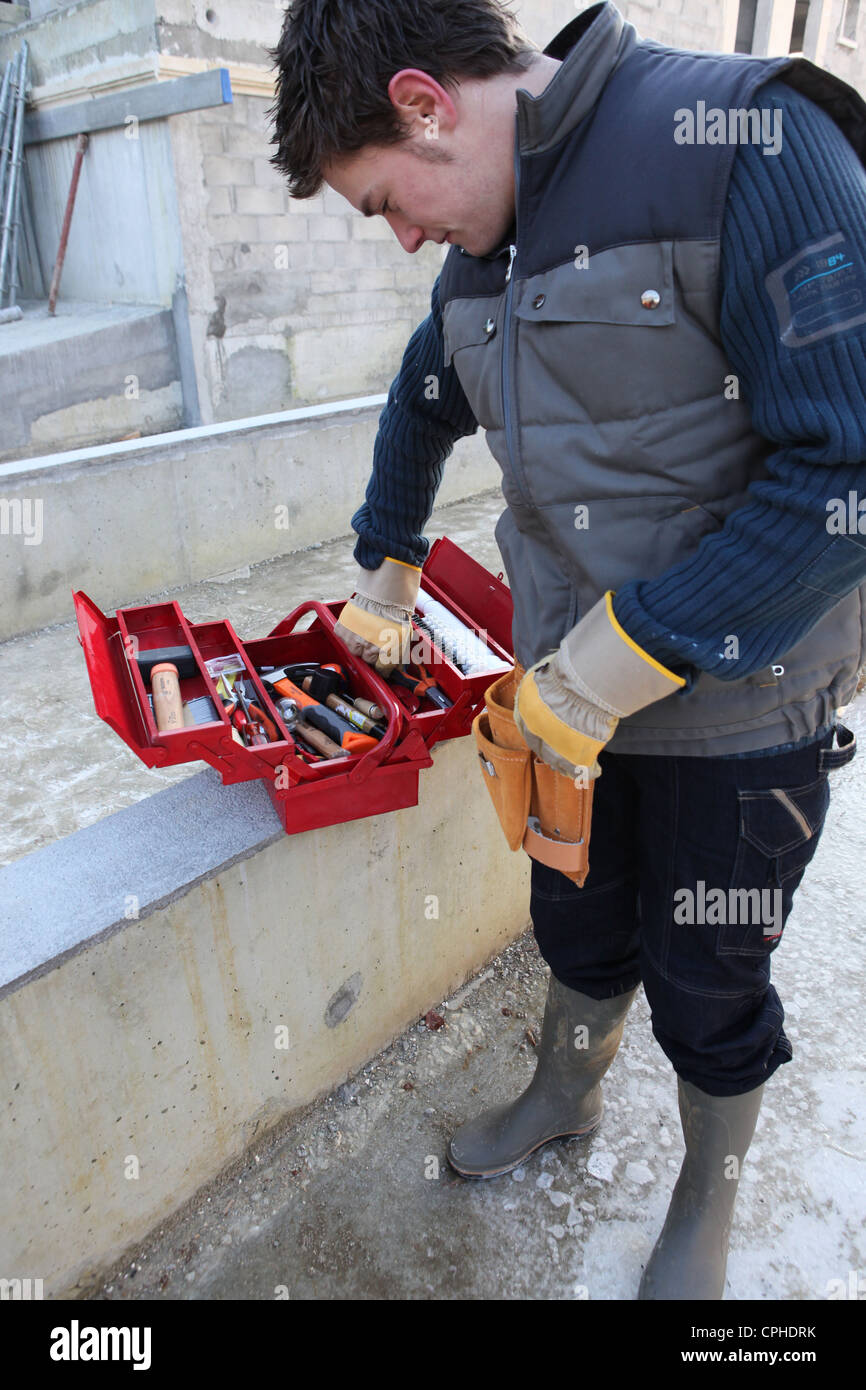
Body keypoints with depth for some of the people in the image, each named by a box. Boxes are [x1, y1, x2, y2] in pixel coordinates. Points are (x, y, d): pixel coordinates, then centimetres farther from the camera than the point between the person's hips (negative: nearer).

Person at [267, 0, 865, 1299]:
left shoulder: (750, 146, -17)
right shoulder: (492, 235, 7)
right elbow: (421, 407, 23)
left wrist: (619, 661, -21)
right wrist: (384, 582, 29)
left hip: (739, 695, -5)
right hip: (571, 689, 6)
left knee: (707, 990, 14)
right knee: (578, 927, 24)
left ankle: (709, 1200, 46)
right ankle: (566, 1094, 55)